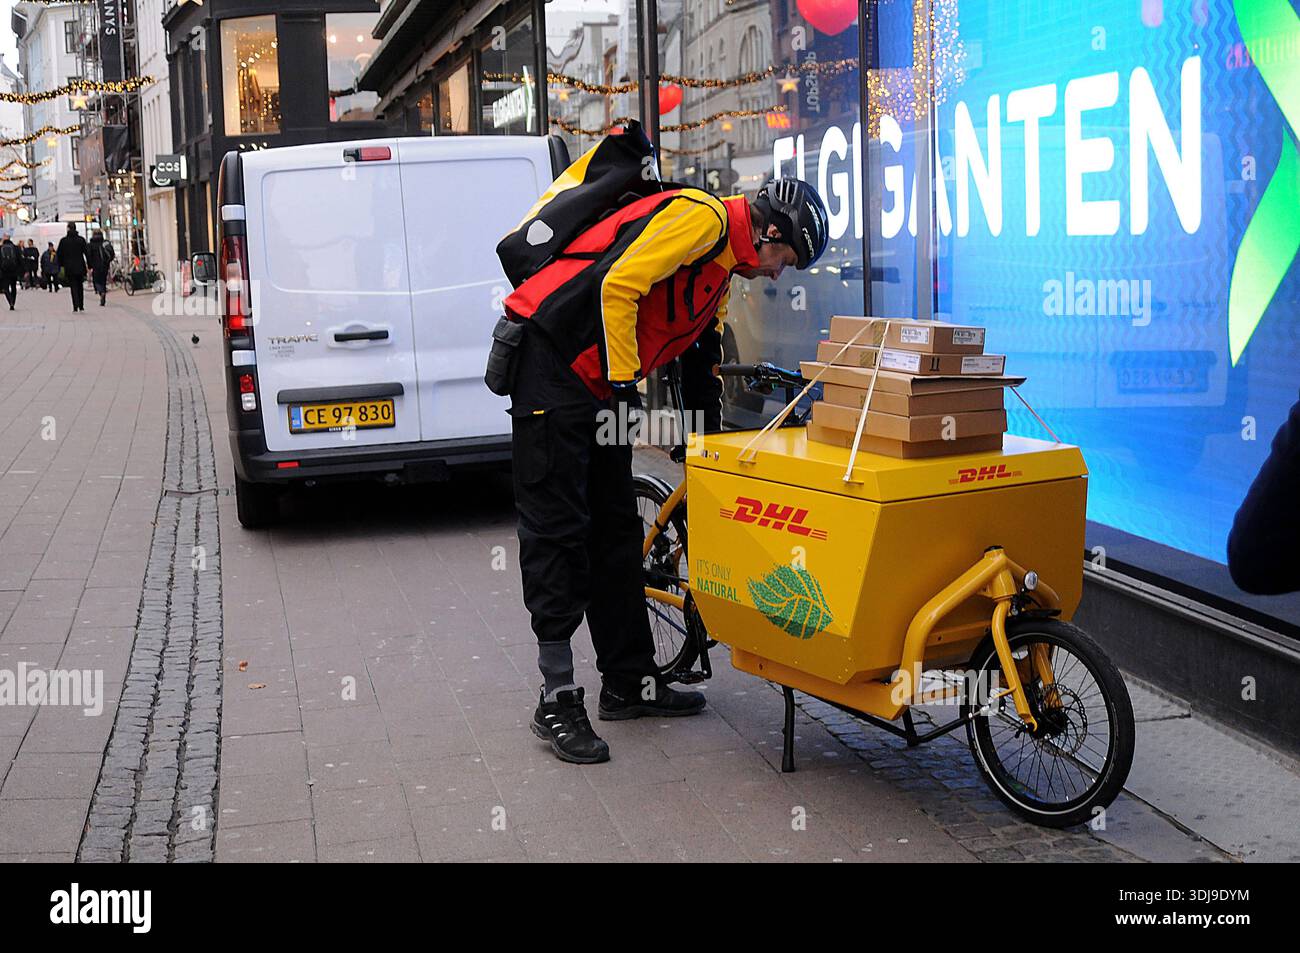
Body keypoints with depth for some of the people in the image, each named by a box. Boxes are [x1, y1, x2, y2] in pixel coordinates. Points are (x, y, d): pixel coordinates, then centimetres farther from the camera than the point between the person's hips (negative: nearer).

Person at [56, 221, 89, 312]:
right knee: (80, 286, 14)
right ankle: (81, 306, 15)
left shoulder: (63, 240, -2)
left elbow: (59, 254, 1)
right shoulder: (81, 240, -1)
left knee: (73, 287, 0)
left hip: (69, 268, -1)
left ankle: (75, 307, -14)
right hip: (80, 267, 1)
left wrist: (61, 265, 12)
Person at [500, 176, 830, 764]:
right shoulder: (703, 216, -12)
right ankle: (557, 703, -2)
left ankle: (629, 682, 20)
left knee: (617, 529, 11)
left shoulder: (723, 267, 19)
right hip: (553, 361, -10)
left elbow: (701, 357, 24)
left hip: (600, 383, 10)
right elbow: (619, 285, -23)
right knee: (557, 530, -7)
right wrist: (624, 382, -18)